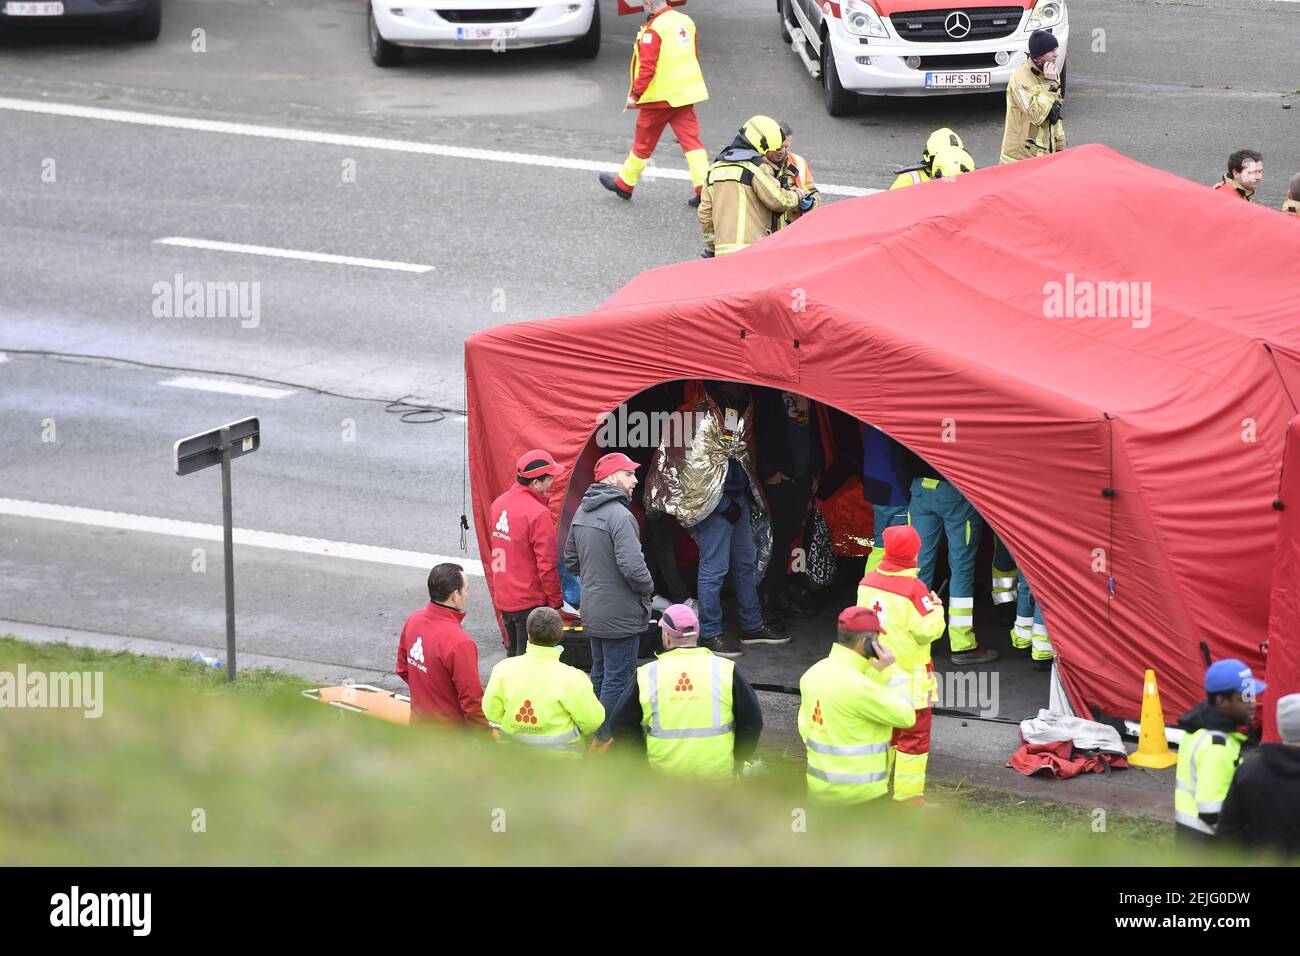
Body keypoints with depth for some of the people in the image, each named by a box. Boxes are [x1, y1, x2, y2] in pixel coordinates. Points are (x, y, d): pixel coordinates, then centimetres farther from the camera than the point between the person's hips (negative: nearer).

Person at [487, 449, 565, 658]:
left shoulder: (498, 504, 4)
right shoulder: (538, 514, -21)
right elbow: (546, 565, -19)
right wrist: (556, 601, -8)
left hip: (504, 599, 8)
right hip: (531, 601, -8)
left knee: (513, 656, 19)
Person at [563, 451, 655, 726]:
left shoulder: (582, 512, 7)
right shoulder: (619, 515, -22)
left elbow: (571, 560, 17)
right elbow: (633, 566, -28)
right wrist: (648, 588, -9)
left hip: (592, 611, 9)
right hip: (620, 616, -9)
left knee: (599, 675, 21)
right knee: (618, 681, -1)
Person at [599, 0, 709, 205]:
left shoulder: (653, 30, -17)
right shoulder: (685, 21, 6)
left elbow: (647, 67, -21)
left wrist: (635, 94, -14)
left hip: (660, 97, -6)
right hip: (686, 95, 6)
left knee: (643, 143, 9)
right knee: (691, 140, 3)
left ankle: (624, 185, 24)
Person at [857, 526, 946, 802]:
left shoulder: (867, 583, 0)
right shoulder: (913, 589, -21)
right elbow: (929, 630, -19)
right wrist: (936, 608, -1)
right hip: (908, 676, -7)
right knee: (914, 737, 2)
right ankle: (907, 796, 3)